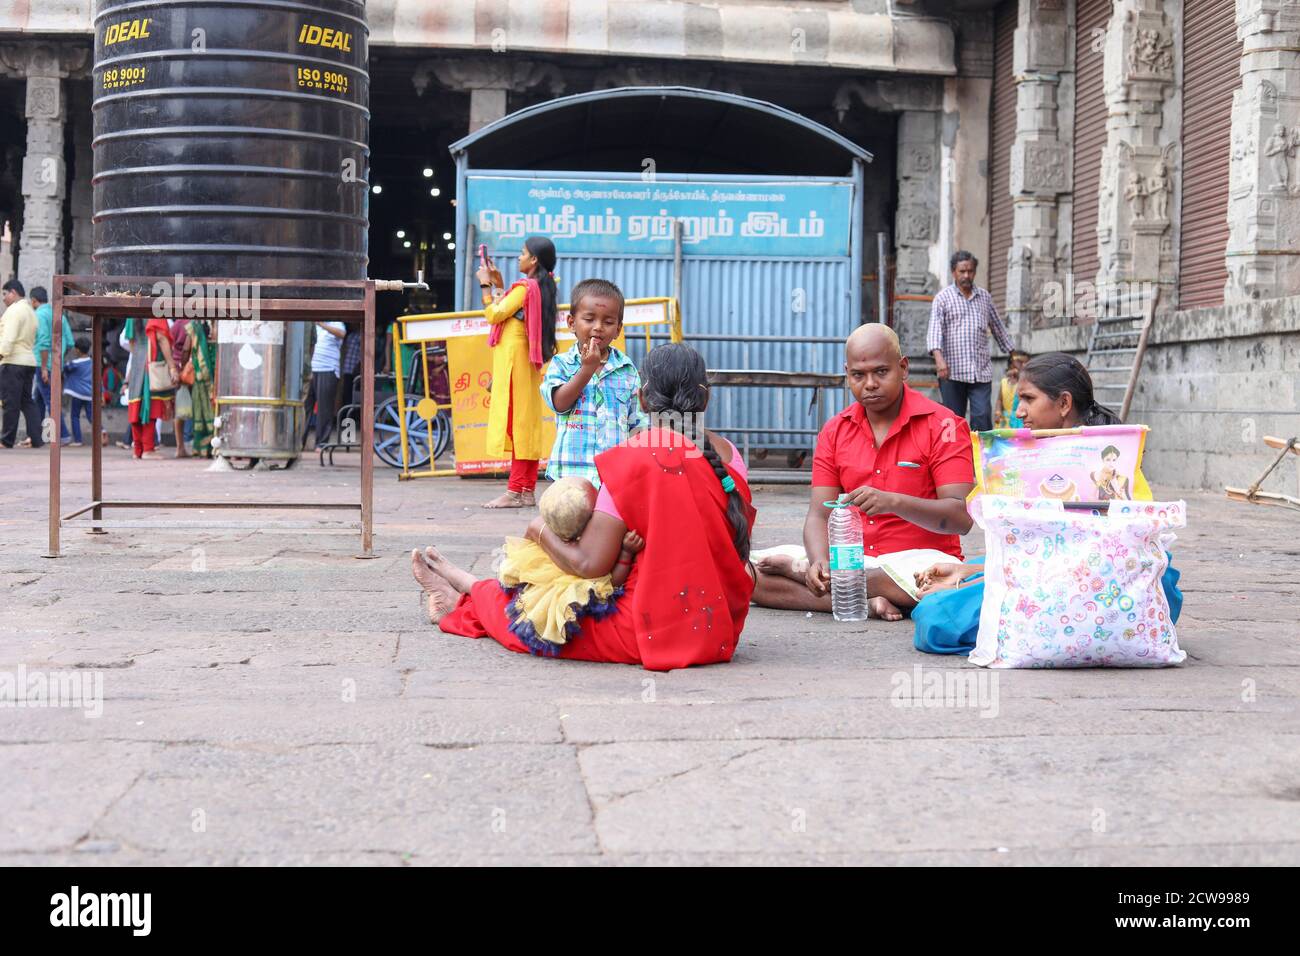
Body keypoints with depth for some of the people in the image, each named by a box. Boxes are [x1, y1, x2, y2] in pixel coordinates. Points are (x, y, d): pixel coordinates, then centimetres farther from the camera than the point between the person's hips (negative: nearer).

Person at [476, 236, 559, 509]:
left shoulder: (524, 287, -14)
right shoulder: (542, 287, 14)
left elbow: (494, 315, -15)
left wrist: (486, 285, -4)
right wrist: (496, 285, 24)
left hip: (513, 358, -9)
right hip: (529, 361, 9)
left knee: (514, 418, -10)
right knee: (528, 420, 8)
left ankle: (515, 491, -12)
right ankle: (528, 490, 10)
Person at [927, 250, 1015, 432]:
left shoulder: (985, 297, 15)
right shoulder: (942, 298, 3)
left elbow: (998, 328, 24)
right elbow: (935, 329, -9)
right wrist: (939, 357, -25)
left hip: (981, 370, 2)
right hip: (952, 371, -2)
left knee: (983, 417, -9)